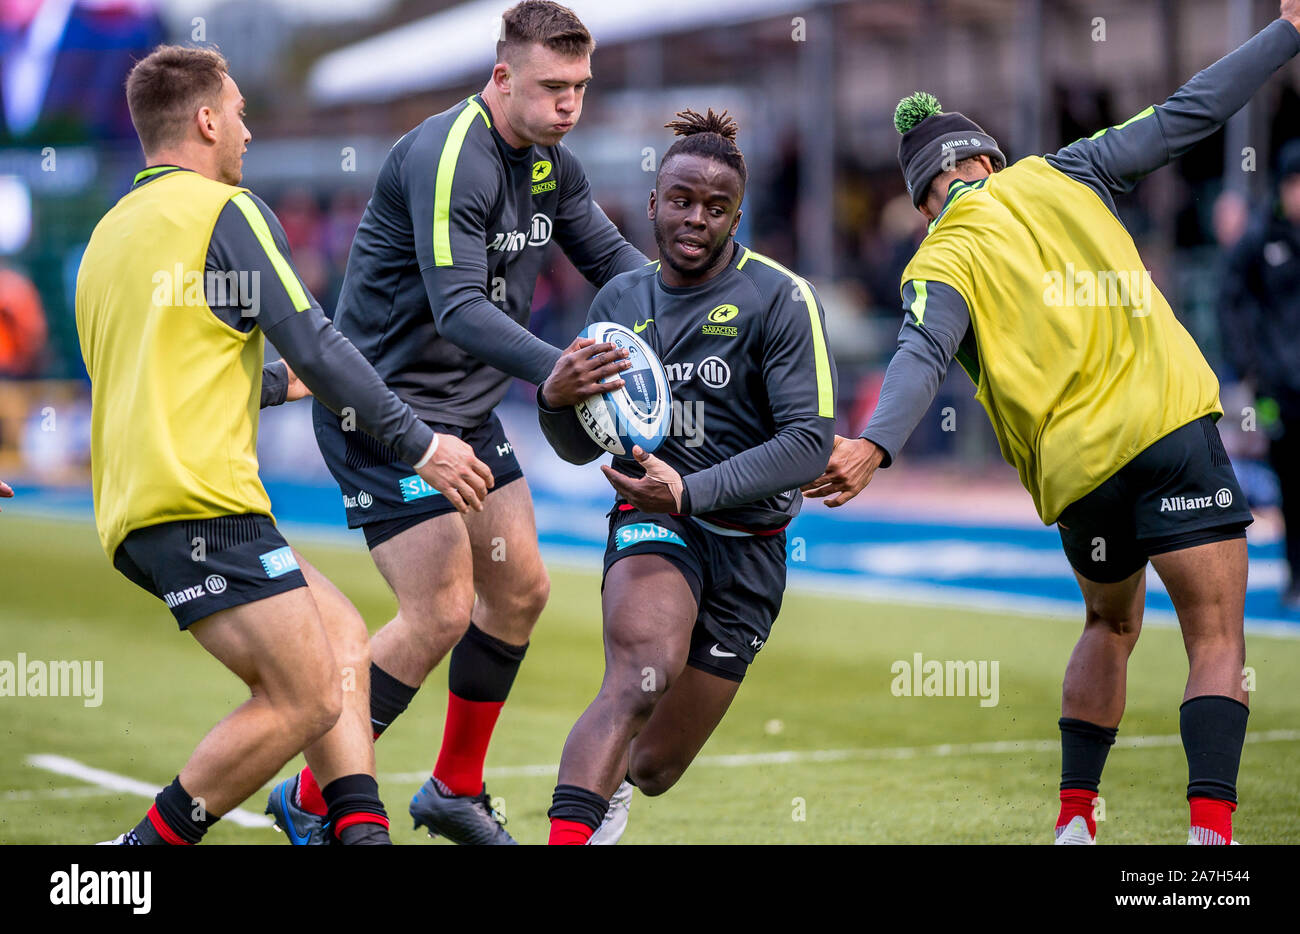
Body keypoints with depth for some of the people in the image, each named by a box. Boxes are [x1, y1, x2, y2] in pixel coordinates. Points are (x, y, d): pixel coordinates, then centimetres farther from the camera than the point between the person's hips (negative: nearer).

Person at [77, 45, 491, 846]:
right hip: (202, 503, -10)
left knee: (342, 638, 13)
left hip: (135, 510, 10)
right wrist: (420, 440, -2)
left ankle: (360, 827, 2)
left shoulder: (112, 232, 22)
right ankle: (152, 842, -7)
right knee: (307, 701, -10)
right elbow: (315, 344, -9)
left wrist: (277, 382, 46)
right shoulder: (226, 210, -4)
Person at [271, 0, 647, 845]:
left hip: (467, 411, 9)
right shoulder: (446, 158, -24)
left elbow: (612, 256, 14)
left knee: (520, 588, 11)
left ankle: (457, 789, 27)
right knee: (440, 612, -13)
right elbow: (460, 308, -33)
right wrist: (553, 369, -47)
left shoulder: (551, 165, 4)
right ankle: (312, 799, 0)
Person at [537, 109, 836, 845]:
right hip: (652, 530, 1)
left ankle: (608, 787, 45)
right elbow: (581, 448, 11)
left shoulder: (780, 298, -8)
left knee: (653, 769, 8)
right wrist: (558, 398, -13)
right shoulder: (621, 301, 5)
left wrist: (690, 491, -25)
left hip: (747, 547, -1)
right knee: (642, 673, -34)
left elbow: (811, 443, -16)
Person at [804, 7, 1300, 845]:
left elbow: (923, 356, -15)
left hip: (1077, 471, 2)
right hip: (1169, 423, -2)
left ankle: (1076, 816, 22)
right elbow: (1187, 117, 10)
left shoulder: (939, 263, 5)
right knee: (1219, 641, -1)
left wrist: (875, 445, -29)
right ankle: (1212, 825, -18)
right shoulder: (1058, 177, 9)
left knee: (1110, 627, 27)